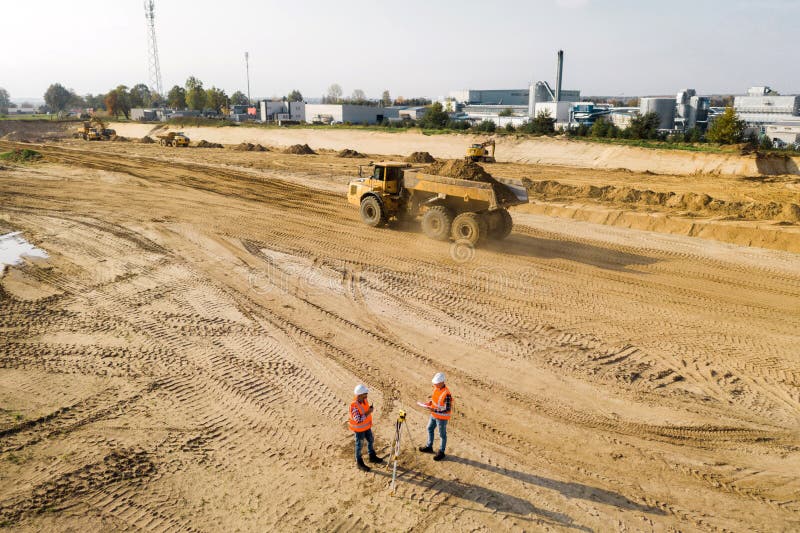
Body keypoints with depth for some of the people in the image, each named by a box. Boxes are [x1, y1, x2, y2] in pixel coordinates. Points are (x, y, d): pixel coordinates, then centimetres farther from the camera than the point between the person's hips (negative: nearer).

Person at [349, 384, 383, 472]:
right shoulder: (354, 405, -34)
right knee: (359, 445, 10)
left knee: (371, 440, 22)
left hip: (367, 426, 8)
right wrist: (368, 413, -33)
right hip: (359, 428, -8)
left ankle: (372, 457, 44)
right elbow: (358, 420, -34)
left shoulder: (364, 400, -9)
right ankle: (359, 463, 30)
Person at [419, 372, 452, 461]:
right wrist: (430, 402, -6)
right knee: (430, 429, 24)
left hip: (442, 417, -9)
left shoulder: (446, 394, -33)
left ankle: (441, 452, 30)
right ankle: (429, 447, 44)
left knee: (442, 435, 11)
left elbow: (447, 409, -29)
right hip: (434, 415, 9)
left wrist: (434, 410, -33)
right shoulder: (436, 387, -8)